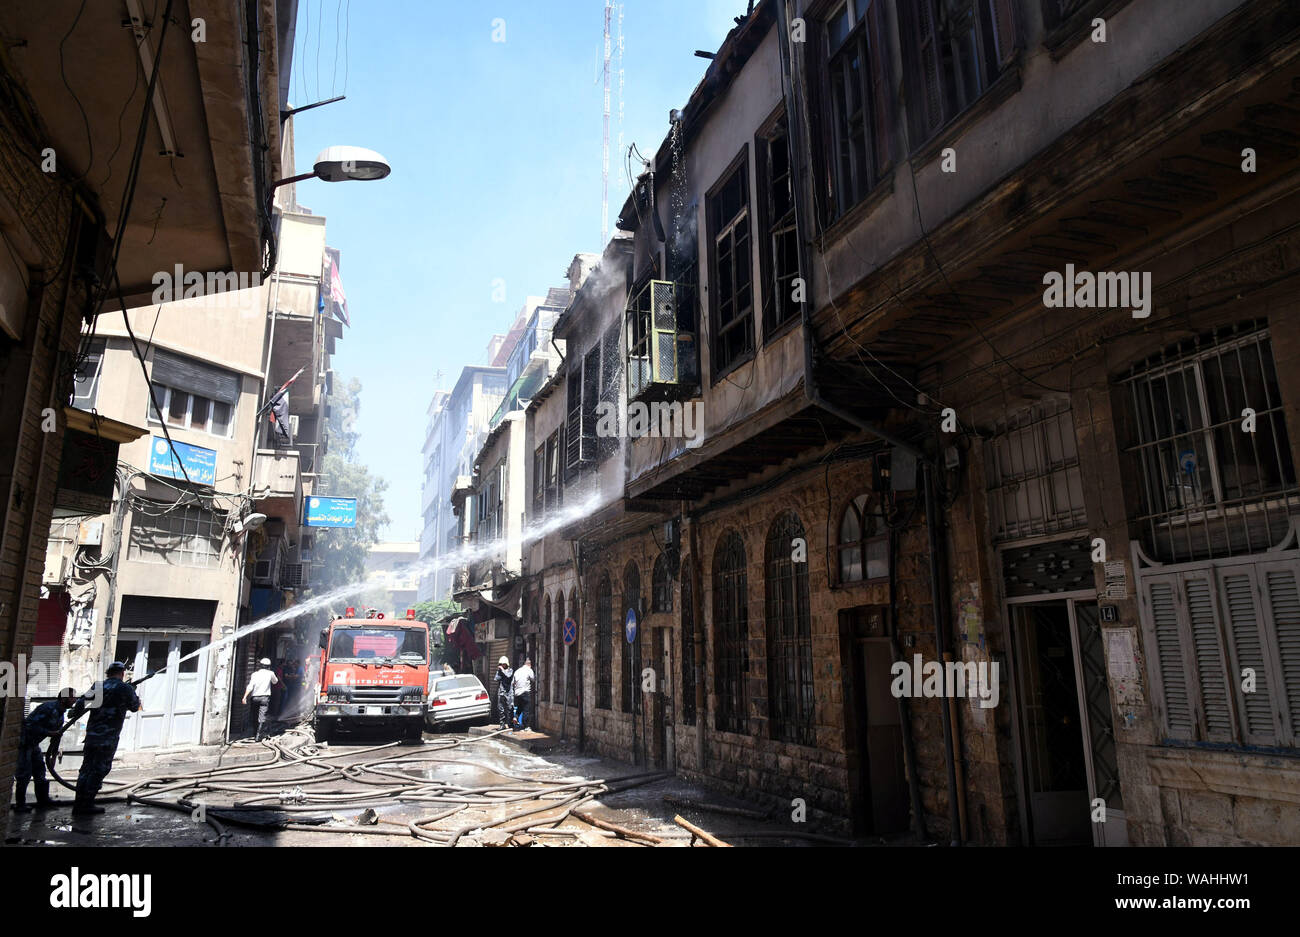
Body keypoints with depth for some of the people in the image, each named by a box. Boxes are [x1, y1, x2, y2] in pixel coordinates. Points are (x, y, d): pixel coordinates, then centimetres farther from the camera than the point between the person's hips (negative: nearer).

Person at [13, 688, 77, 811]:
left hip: (33, 743, 10)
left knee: (39, 769, 12)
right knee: (24, 773, -8)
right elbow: (29, 724, -29)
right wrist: (49, 733, -29)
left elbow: (57, 735, 15)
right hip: (24, 741, -10)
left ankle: (43, 799, 20)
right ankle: (20, 804, 0)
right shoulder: (49, 707, -23)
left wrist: (53, 755, 16)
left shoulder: (60, 714, 9)